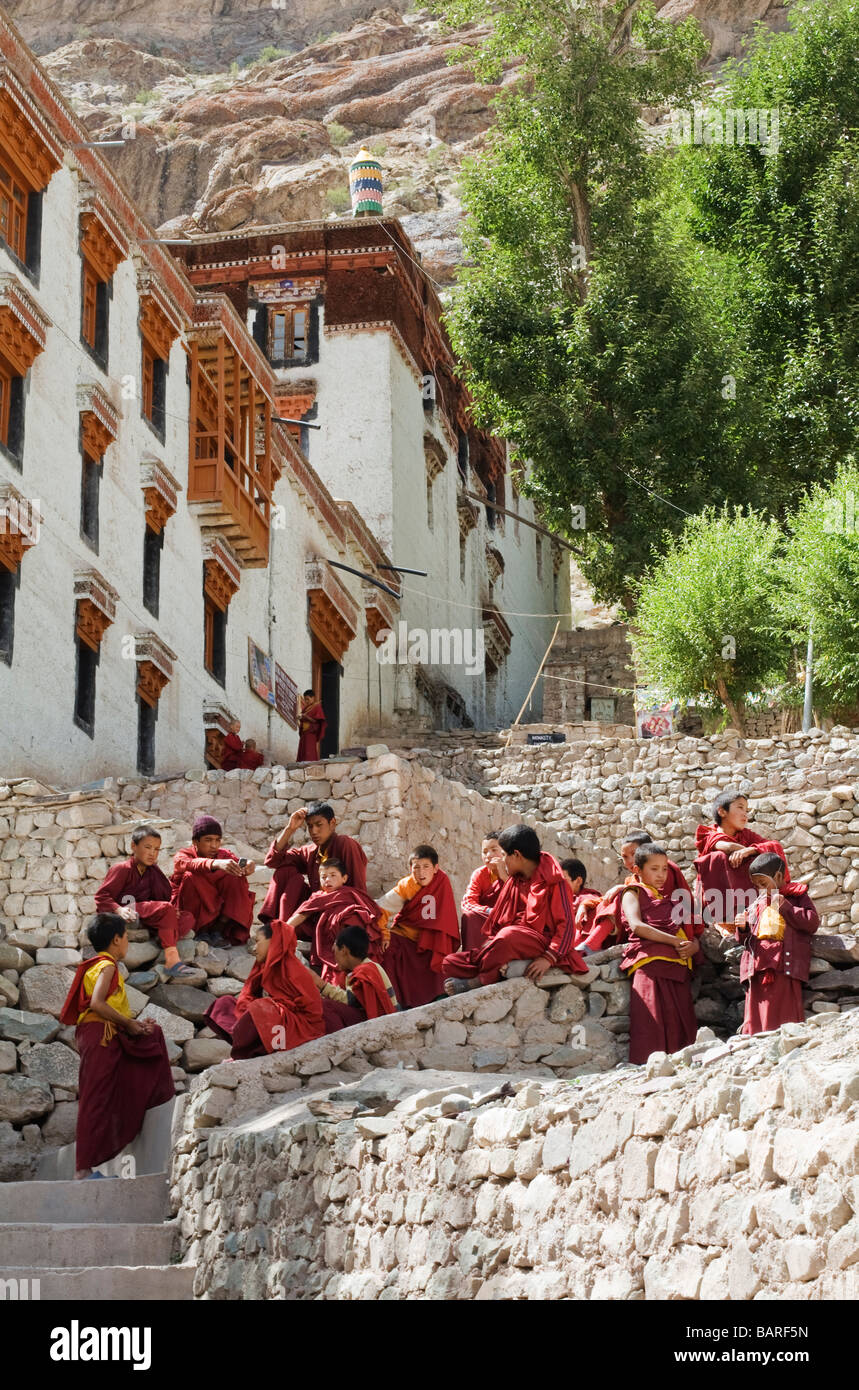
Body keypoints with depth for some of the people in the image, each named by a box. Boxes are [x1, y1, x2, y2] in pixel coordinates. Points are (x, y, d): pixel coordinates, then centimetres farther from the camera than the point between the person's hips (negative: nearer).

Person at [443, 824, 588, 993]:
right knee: (451, 962, -9)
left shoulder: (554, 882, -3)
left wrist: (549, 958, -25)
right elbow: (497, 919, 18)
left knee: (509, 936, -42)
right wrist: (491, 942, -3)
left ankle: (476, 982, -27)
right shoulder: (514, 882, 21)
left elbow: (567, 924, -12)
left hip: (542, 945, -8)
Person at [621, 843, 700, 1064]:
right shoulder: (633, 893, 13)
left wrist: (692, 946, 0)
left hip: (678, 964, 6)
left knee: (680, 1020, -5)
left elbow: (689, 934, 27)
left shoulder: (669, 898, 30)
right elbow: (637, 925, -7)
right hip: (649, 961, -6)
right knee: (651, 1019, -17)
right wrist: (675, 941, -11)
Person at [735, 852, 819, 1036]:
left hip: (783, 968, -5)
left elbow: (812, 922, -6)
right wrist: (743, 929, 4)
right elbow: (746, 940, 27)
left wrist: (784, 907, -7)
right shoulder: (756, 904, 24)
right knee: (754, 1019, -1)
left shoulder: (797, 896, 9)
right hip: (757, 968, 5)